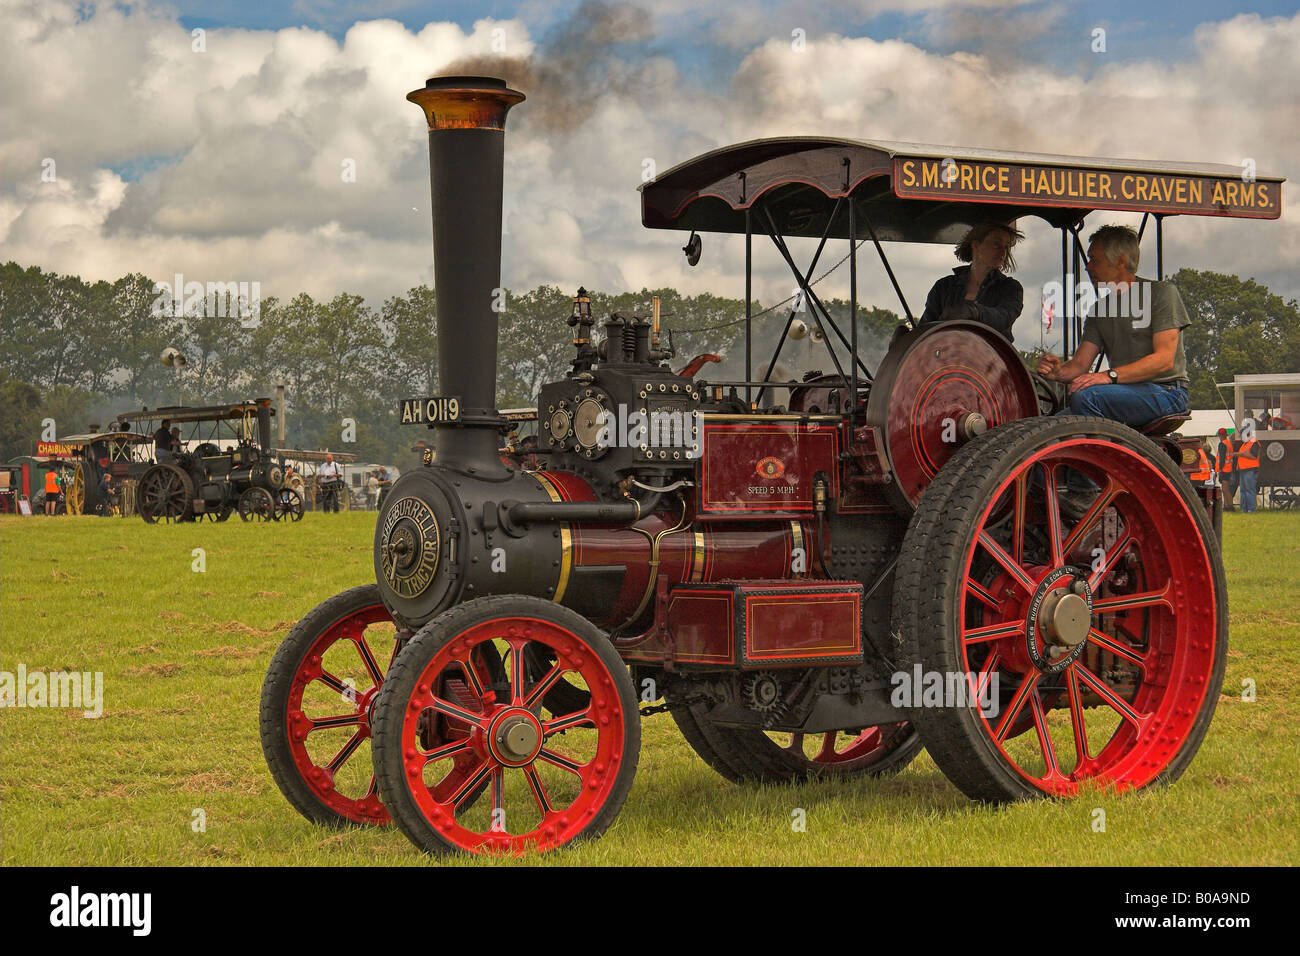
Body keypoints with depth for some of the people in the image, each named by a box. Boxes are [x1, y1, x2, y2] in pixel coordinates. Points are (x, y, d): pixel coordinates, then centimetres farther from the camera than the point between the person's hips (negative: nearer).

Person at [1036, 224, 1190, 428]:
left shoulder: (1162, 293, -1)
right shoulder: (1100, 309, 19)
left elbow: (1165, 360, -13)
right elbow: (1079, 364, 13)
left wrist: (1110, 375, -24)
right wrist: (1059, 372, -13)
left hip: (1165, 391, -6)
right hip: (1123, 392, 6)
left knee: (1086, 396, -31)